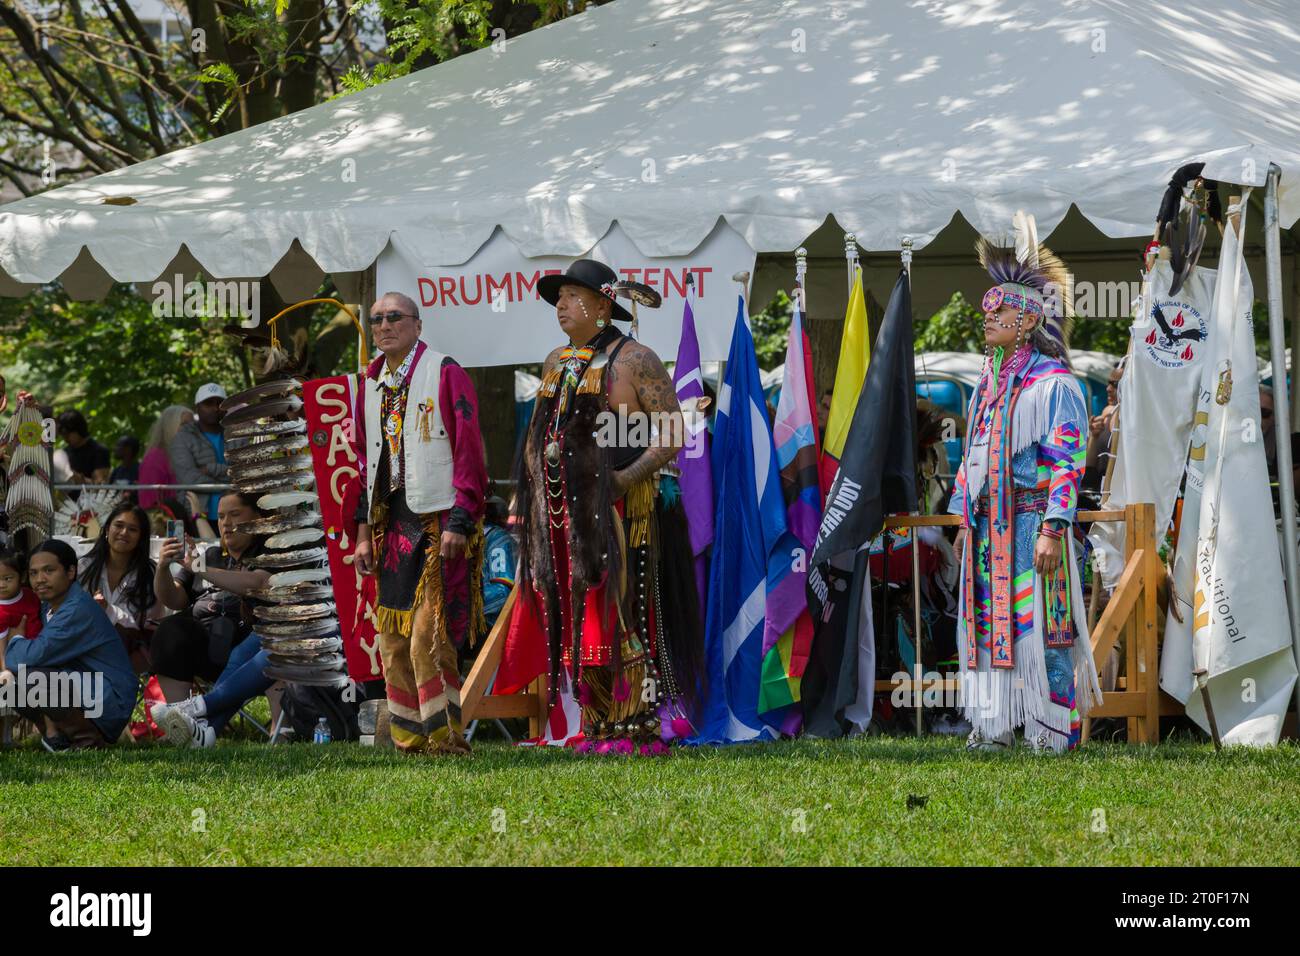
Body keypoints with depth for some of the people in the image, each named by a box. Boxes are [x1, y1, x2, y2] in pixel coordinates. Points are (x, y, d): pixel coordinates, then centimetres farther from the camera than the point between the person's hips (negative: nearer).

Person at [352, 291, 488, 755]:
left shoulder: (445, 374, -5)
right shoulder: (374, 385, 15)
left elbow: (469, 452, -9)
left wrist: (458, 523, -16)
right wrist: (364, 531, 15)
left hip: (438, 524, -7)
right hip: (393, 525, 7)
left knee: (429, 639, -13)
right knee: (394, 640, 6)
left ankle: (445, 738, -8)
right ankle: (410, 739, 11)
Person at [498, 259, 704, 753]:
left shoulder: (634, 360, -4)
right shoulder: (557, 362, 18)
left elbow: (673, 433, -8)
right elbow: (538, 435, 24)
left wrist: (627, 477, -19)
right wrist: (526, 501, 14)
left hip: (619, 507, -7)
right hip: (565, 510, 7)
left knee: (622, 610, -9)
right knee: (576, 615, 4)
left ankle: (640, 726, -6)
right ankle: (599, 723, 9)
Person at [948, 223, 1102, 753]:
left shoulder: (1053, 385, -7)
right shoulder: (988, 384, 18)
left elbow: (1067, 463, -12)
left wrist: (1052, 529, -19)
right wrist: (965, 522, 19)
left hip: (1032, 523, -8)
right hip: (987, 526, 8)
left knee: (1039, 625, -8)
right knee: (986, 623, 6)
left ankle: (1053, 730, -4)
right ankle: (994, 726, 11)